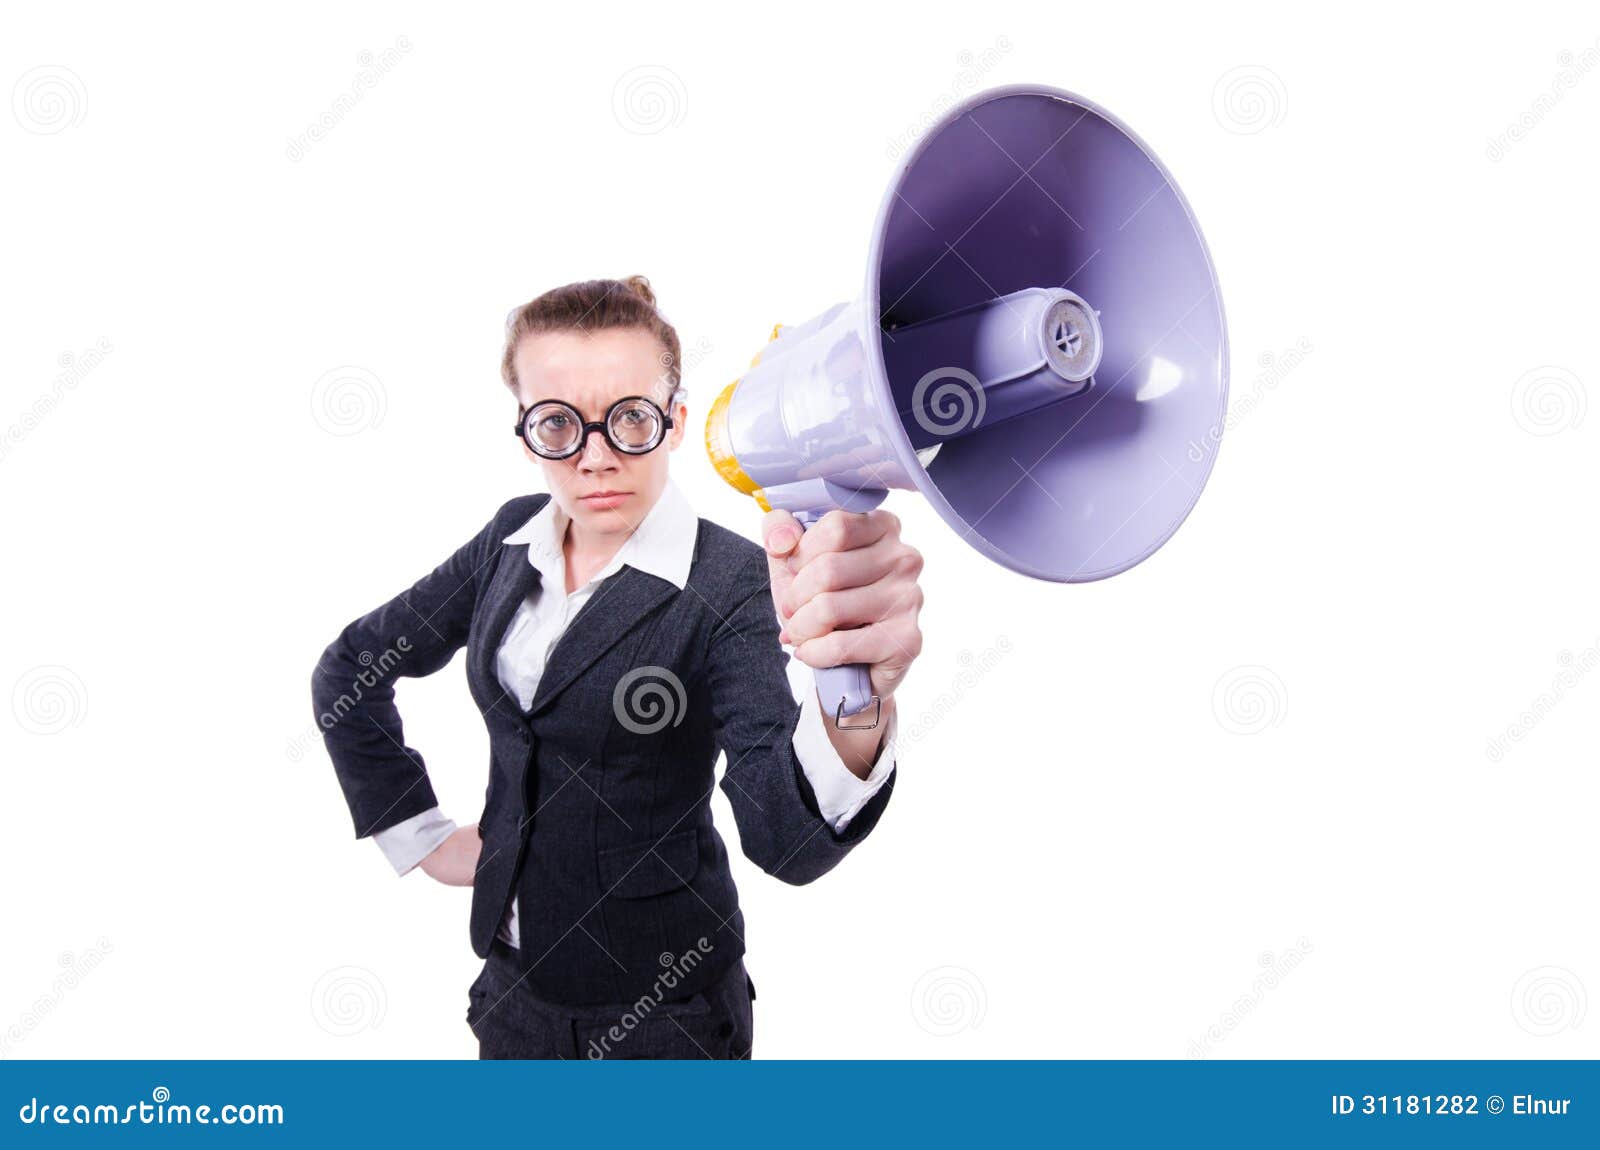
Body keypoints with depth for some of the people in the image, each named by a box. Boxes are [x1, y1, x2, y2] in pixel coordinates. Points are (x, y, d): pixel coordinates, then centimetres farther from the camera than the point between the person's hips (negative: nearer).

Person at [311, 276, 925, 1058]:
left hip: (659, 1009, -5)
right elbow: (349, 671, 9)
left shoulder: (731, 585, -21)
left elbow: (786, 839, -36)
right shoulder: (512, 539, -5)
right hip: (514, 975, 5)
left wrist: (853, 703, -56)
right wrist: (420, 837, 3)